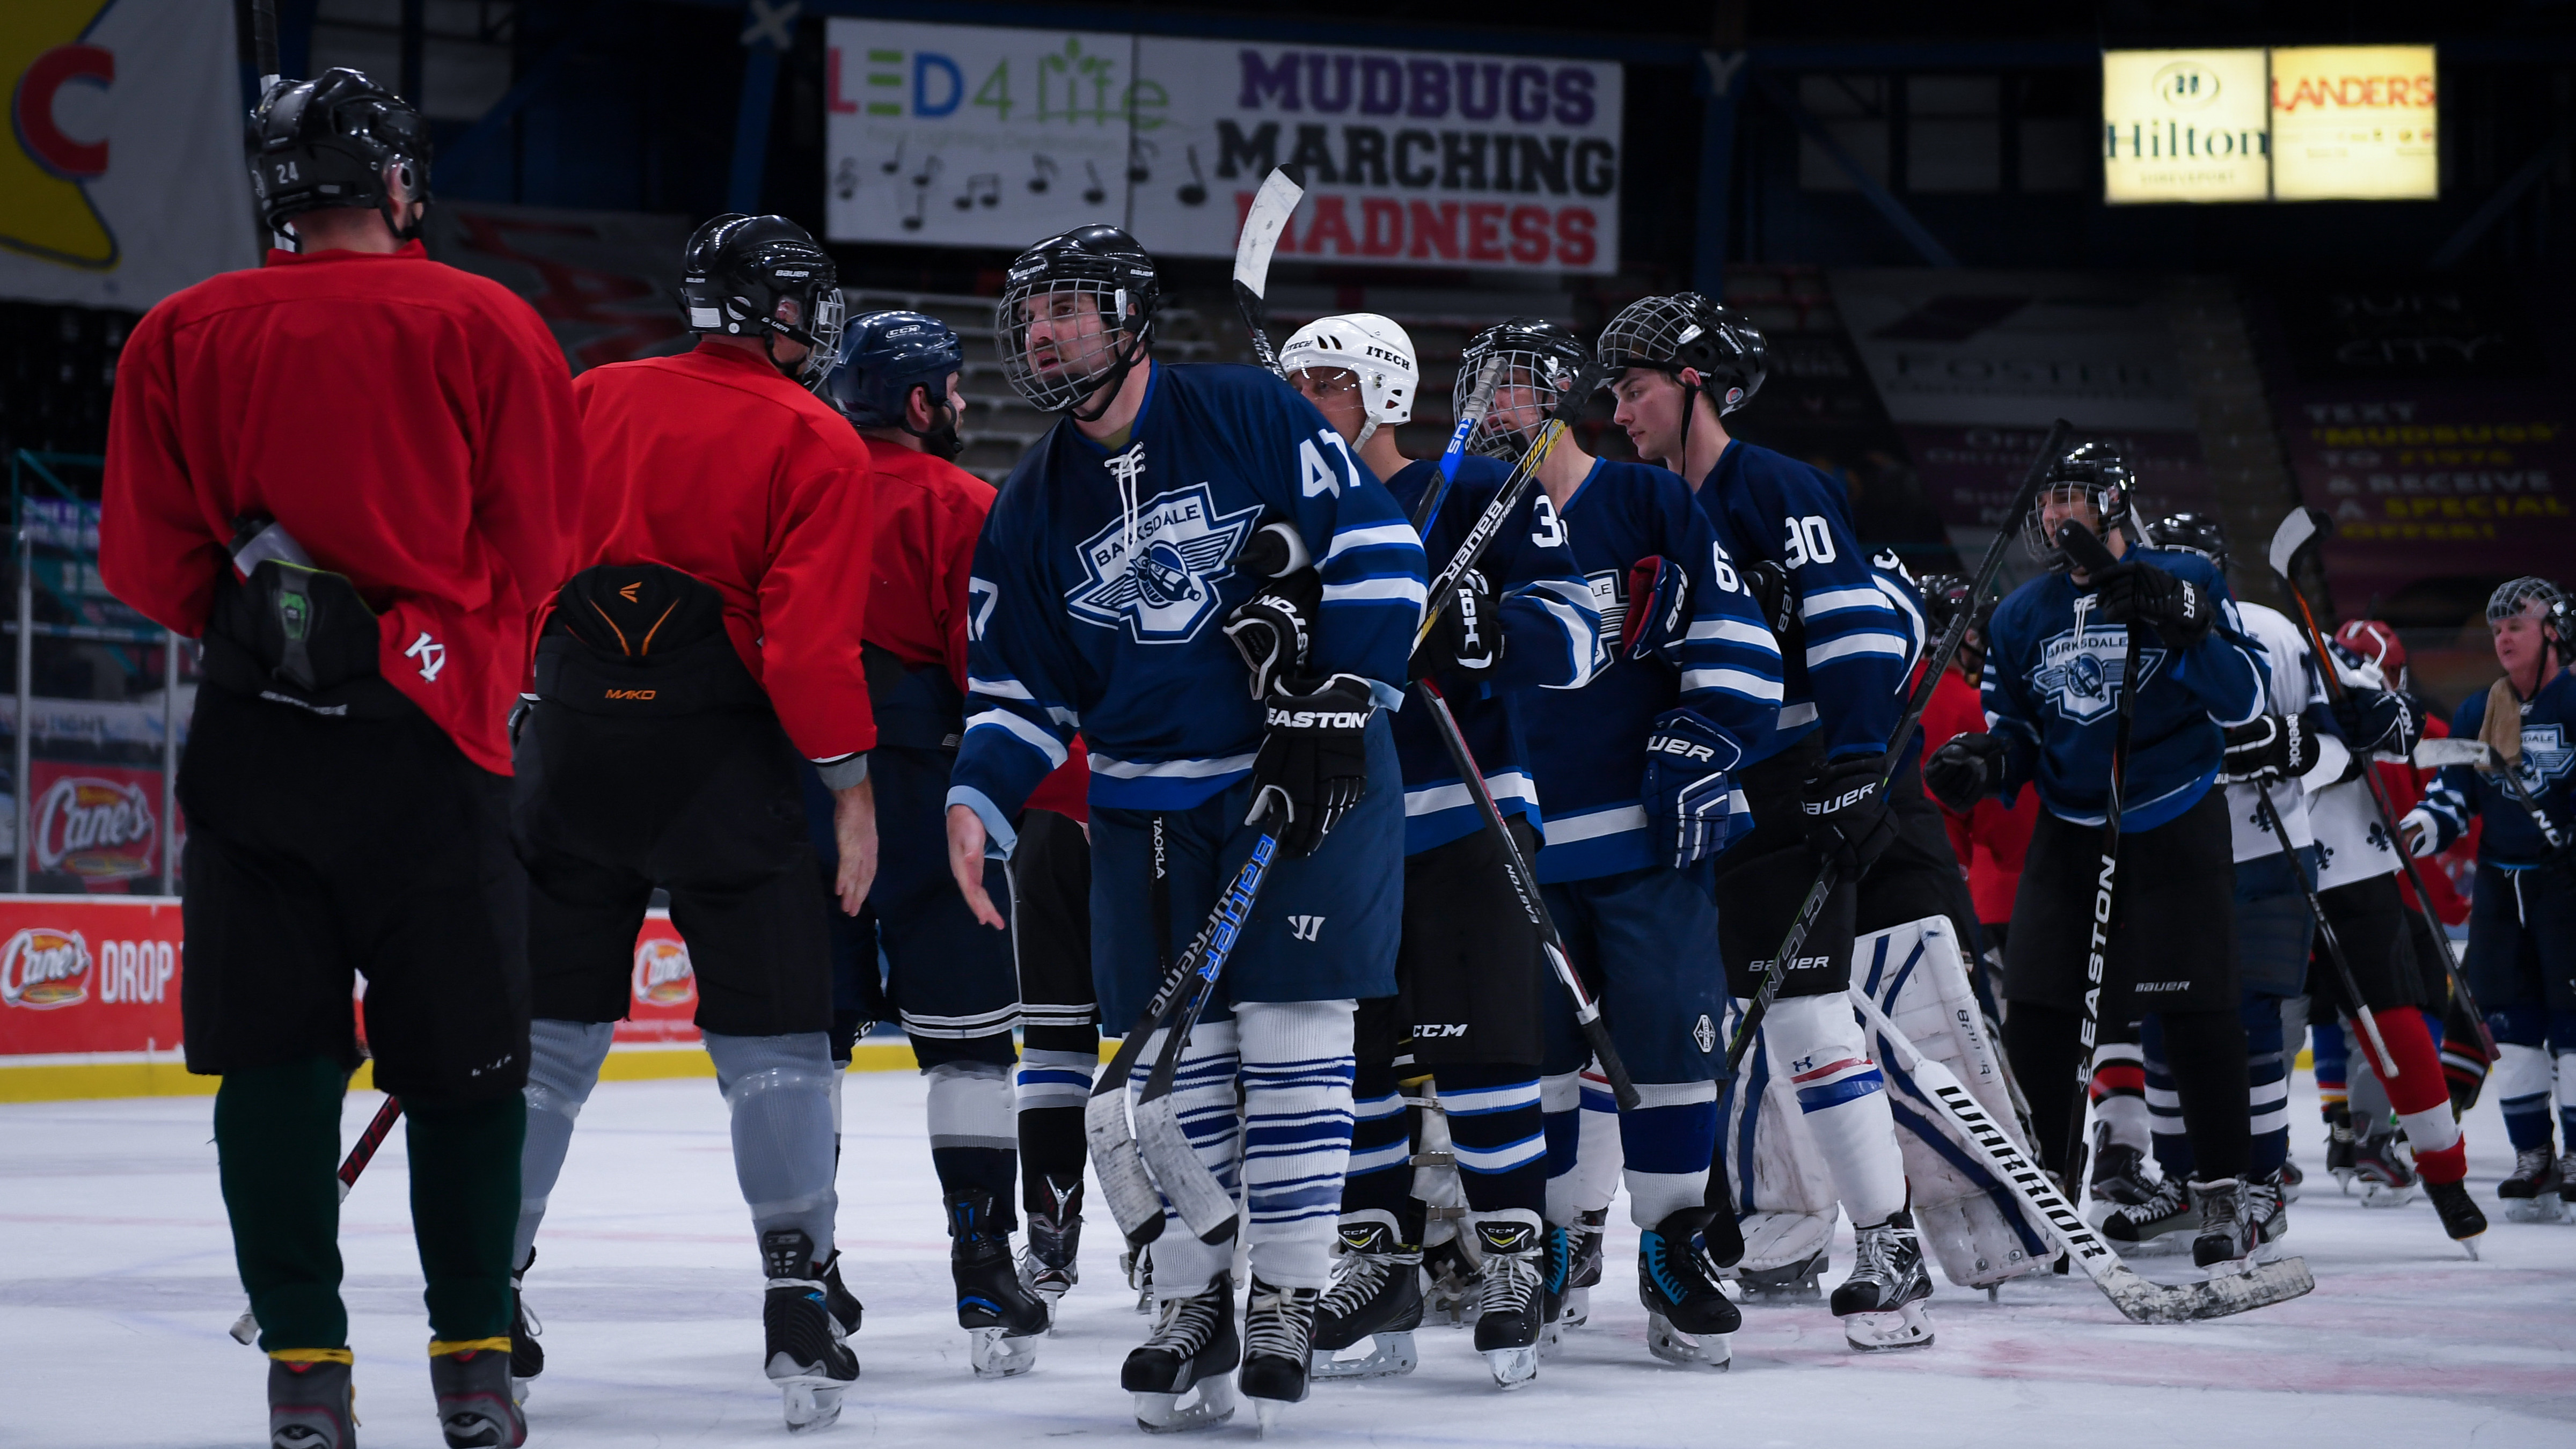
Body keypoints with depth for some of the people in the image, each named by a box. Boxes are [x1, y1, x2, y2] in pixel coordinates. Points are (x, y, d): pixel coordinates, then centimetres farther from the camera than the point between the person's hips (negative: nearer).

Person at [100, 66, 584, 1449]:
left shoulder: (182, 335, 2)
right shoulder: (488, 327, -1)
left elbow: (148, 563, 2)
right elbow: (529, 546, 0)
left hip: (252, 744, 1)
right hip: (427, 732, -1)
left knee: (277, 1060, 6)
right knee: (463, 1059, 8)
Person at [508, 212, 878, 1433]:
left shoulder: (594, 400, 12)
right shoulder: (818, 447, -2)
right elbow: (810, 634, -12)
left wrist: (510, 704, 21)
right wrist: (849, 783, -7)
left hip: (571, 741, 4)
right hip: (719, 760, -4)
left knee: (548, 1025, 10)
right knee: (771, 1025, 1)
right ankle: (801, 1300, -6)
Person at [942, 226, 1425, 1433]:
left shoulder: (1253, 417, -6)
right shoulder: (1032, 506, 7)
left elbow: (1374, 547, -7)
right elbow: (1021, 688, 9)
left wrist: (1330, 701, -14)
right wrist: (977, 804, -7)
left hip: (1308, 778, -4)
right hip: (1146, 802, 4)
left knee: (1291, 1037, -7)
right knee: (1178, 1053, 2)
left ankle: (1287, 1299, 1)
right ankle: (1189, 1304, 10)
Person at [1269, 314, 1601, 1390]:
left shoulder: (1478, 495, -2)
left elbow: (1573, 634, -7)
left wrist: (1477, 633, -24)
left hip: (1464, 816, -5)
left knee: (1478, 1043, -8)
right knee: (1350, 1050, 5)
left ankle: (1512, 1262, 0)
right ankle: (1378, 1273, 13)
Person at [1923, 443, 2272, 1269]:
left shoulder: (2184, 582, -7)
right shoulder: (2024, 614, 6)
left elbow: (2244, 702, -11)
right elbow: (2016, 730, 12)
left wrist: (2183, 629, -27)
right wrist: (1981, 764, -10)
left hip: (2176, 831, -4)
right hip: (2069, 834, 4)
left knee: (2196, 1012, -5)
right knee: (2036, 1013, -3)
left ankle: (2225, 1193, 6)